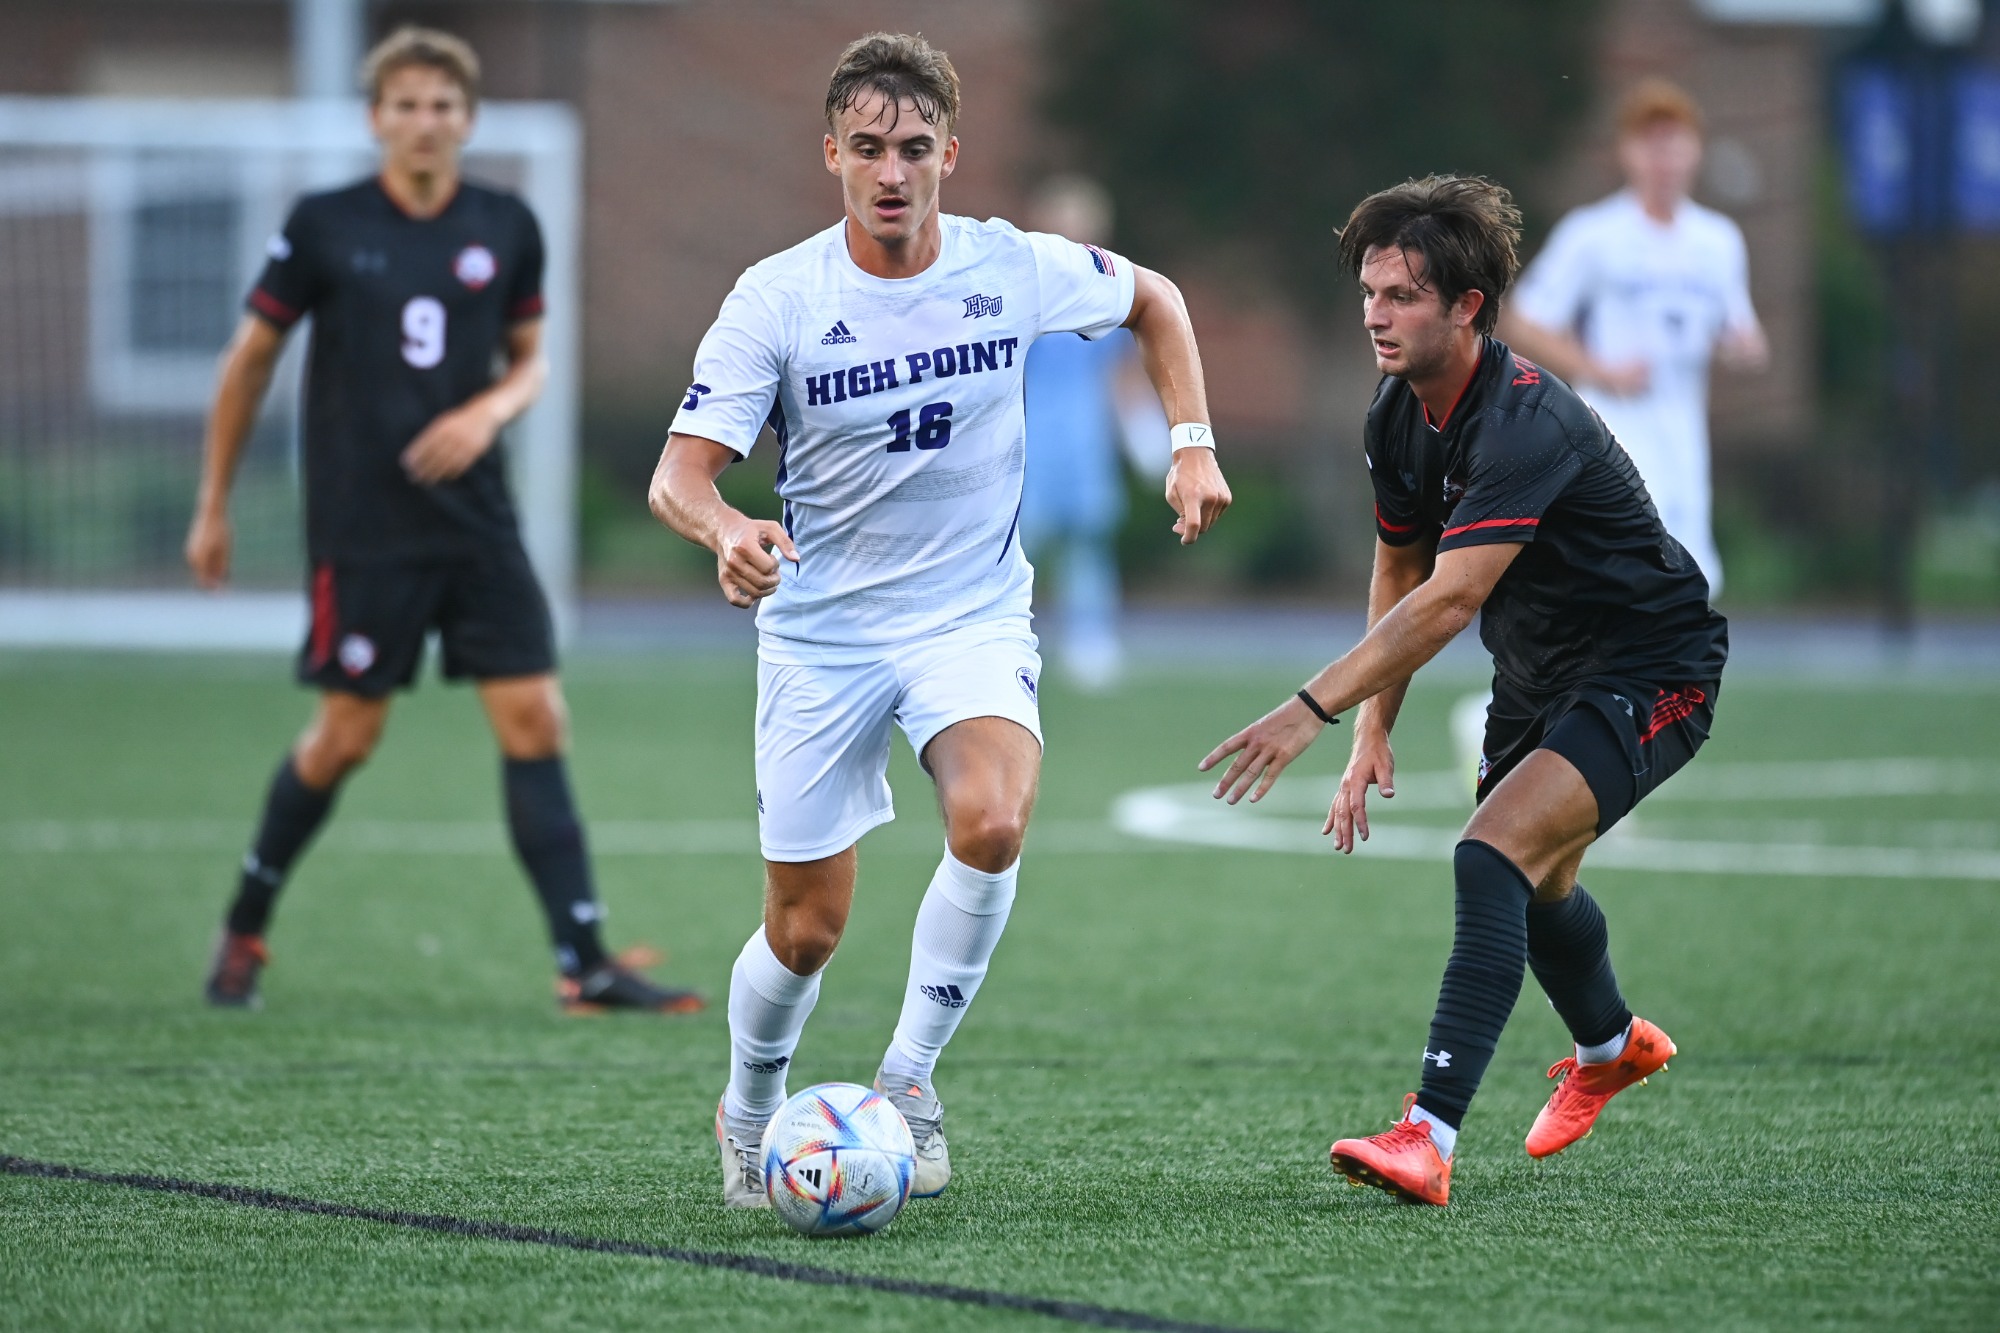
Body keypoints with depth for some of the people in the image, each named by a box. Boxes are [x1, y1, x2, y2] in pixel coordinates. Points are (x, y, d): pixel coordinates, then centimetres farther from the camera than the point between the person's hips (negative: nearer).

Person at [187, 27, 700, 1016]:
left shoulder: (505, 229, 4)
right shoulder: (325, 227, -5)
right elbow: (250, 358, 4)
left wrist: (493, 408, -8)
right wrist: (214, 506, 7)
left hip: (475, 519, 3)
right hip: (361, 526, -3)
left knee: (534, 720, -5)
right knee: (347, 734, 0)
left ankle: (584, 965, -6)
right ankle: (244, 928, 23)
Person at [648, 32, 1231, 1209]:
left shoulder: (1014, 269, -7)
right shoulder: (776, 299, -13)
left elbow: (1154, 300, 13)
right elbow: (679, 474, -16)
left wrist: (1193, 442, 2)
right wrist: (726, 529, -39)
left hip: (975, 615, 1)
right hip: (821, 634, -1)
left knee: (992, 822, -29)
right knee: (808, 929, 3)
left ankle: (910, 1077, -11)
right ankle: (750, 1113, 34)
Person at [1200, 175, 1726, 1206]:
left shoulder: (1524, 424, -31)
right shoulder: (1399, 416, -3)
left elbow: (1451, 599, -39)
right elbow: (1400, 571, 11)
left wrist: (1314, 708, -43)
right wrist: (1373, 731, 4)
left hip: (1649, 674, -10)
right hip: (1537, 676, 10)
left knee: (1495, 858, -27)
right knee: (1532, 885, 27)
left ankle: (1429, 1138, -32)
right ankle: (1612, 1044, 59)